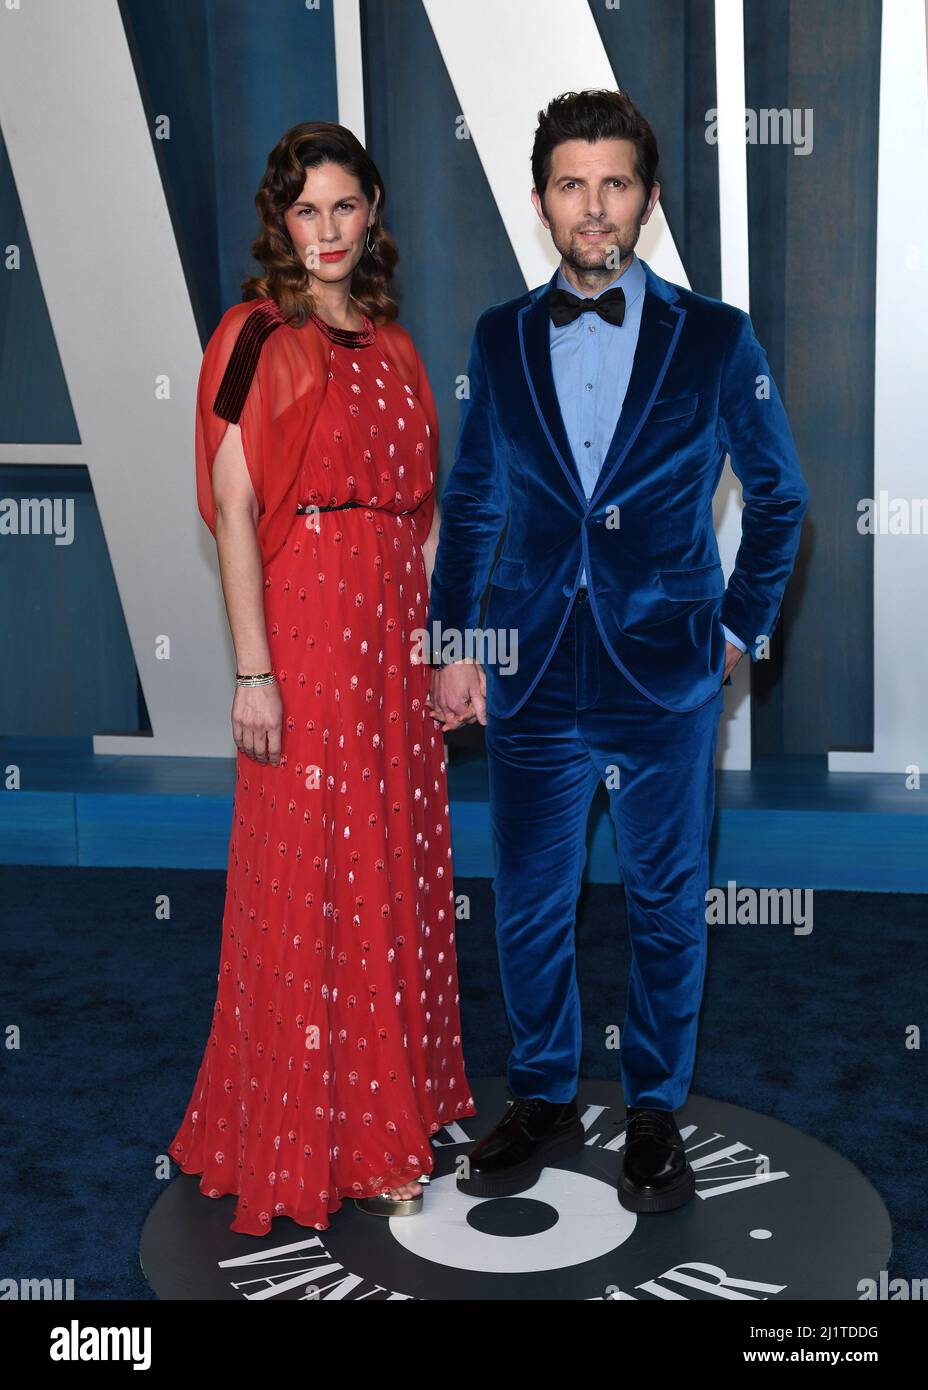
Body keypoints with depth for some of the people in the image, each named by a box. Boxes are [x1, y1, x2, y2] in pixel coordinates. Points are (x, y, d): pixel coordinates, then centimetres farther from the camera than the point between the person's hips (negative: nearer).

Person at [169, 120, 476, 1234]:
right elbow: (233, 509, -11)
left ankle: (384, 1112, 26)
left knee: (393, 862, 11)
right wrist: (254, 671, -17)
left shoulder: (390, 343, 15)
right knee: (307, 876, -1)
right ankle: (306, 1143, 14)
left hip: (393, 624, 7)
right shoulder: (258, 337, -4)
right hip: (303, 621, -6)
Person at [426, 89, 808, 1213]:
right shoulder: (500, 339, 7)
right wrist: (452, 639, 7)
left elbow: (779, 495, 8)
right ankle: (543, 1104, 30)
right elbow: (470, 502, 12)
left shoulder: (715, 338, 0)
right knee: (528, 907, 9)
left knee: (667, 907, 9)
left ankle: (655, 1117, 28)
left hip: (667, 675, -1)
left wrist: (741, 627, 4)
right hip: (533, 676, 2)